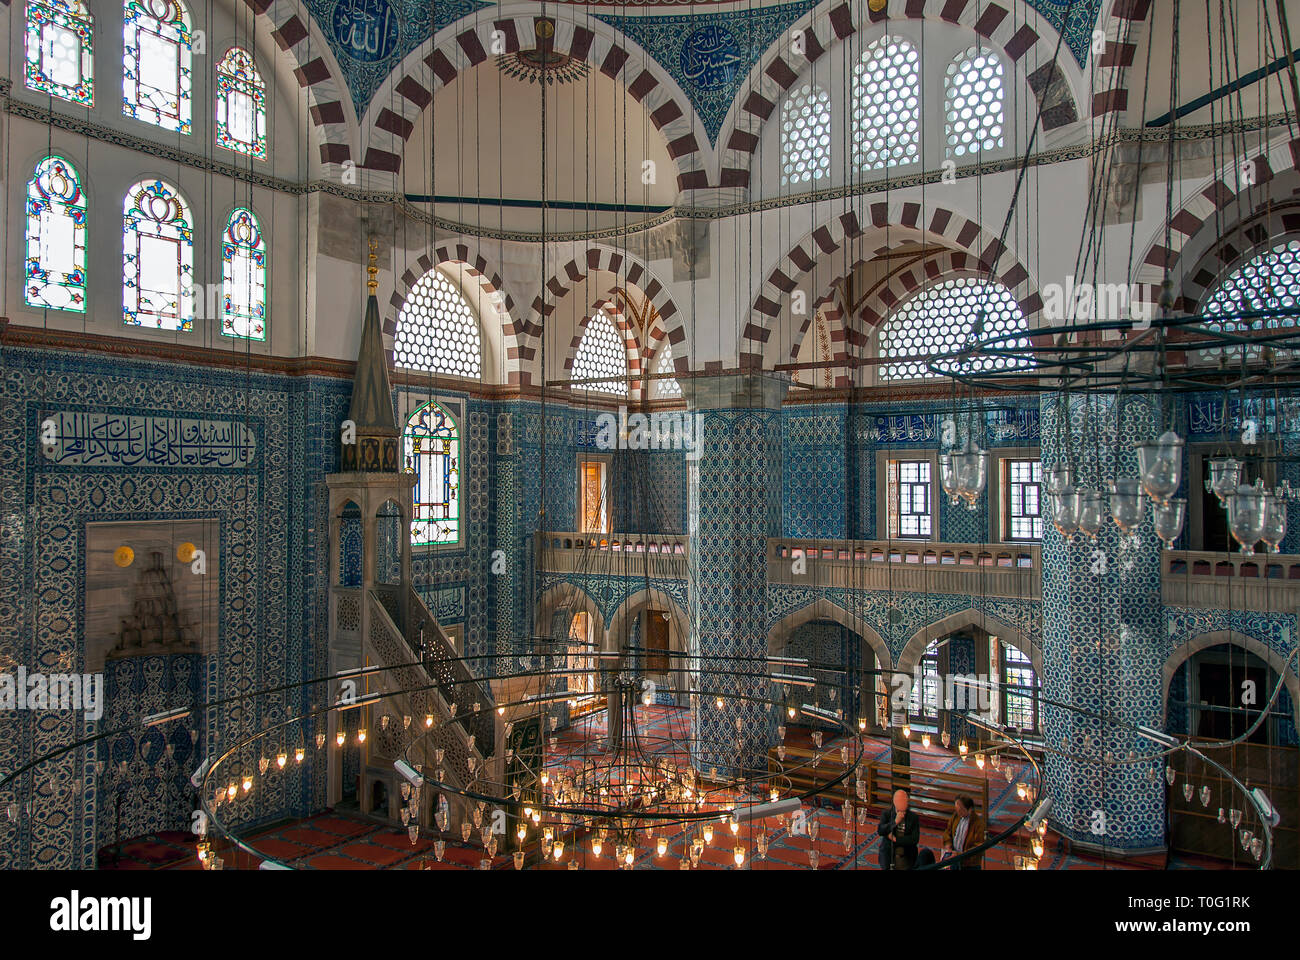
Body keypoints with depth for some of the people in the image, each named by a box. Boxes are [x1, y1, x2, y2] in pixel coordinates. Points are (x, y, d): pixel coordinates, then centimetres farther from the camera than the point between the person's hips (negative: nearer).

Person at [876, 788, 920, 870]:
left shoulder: (913, 817, -5)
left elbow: (915, 839, -11)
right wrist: (895, 821, -24)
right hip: (888, 856, 0)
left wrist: (895, 839, -15)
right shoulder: (887, 813, -4)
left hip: (907, 859, 0)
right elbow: (879, 832, -16)